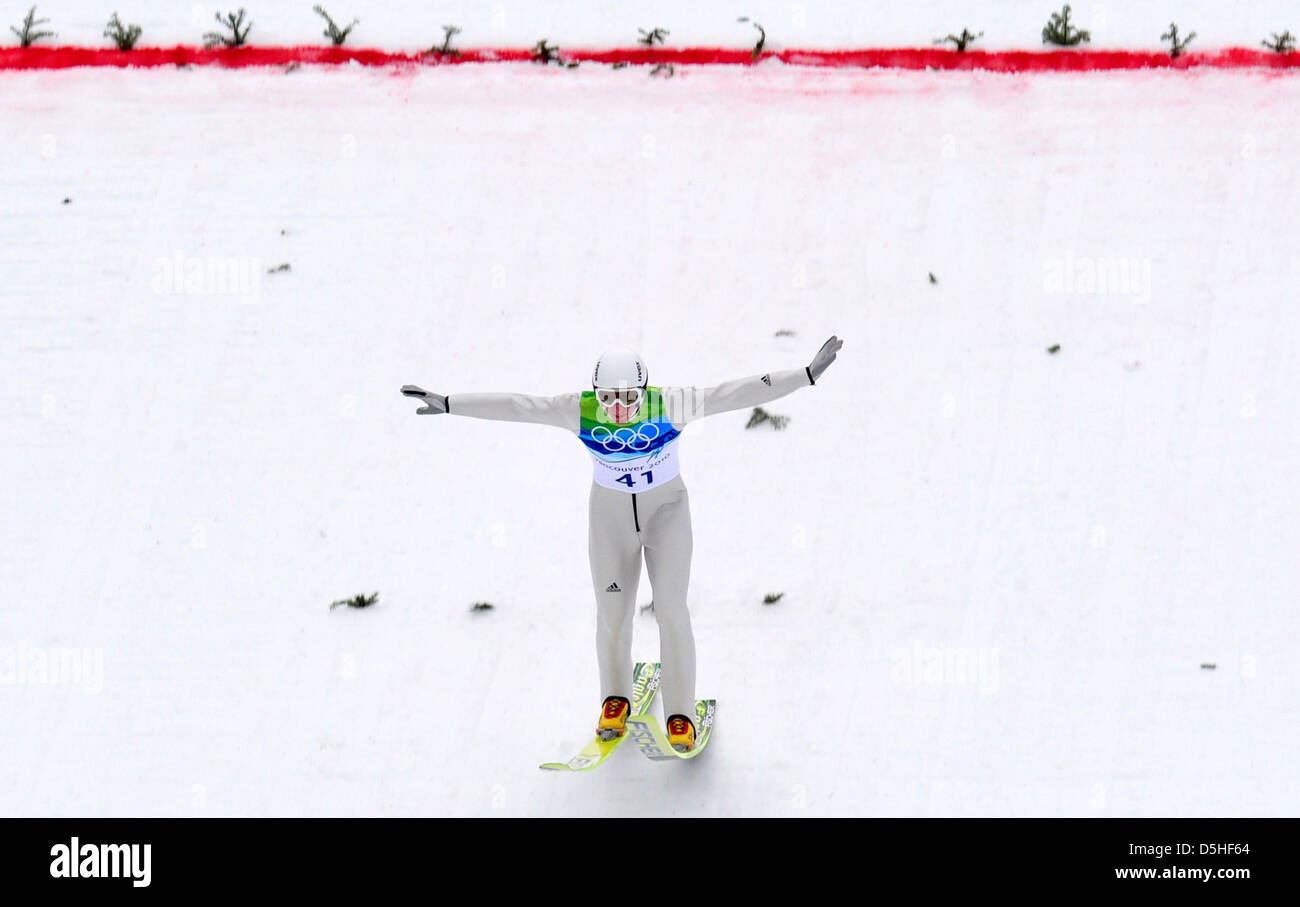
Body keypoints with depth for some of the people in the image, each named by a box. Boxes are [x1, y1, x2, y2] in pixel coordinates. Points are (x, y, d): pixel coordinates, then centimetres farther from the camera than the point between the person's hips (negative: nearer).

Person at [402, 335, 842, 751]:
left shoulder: (669, 405, -26)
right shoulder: (581, 411, -22)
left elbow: (738, 393, -29)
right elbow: (515, 406, -18)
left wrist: (808, 374, -34)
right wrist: (447, 404, -18)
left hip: (667, 511, -2)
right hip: (610, 515, 2)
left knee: (671, 608, -11)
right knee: (612, 614, 8)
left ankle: (681, 715, 2)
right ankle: (616, 699, 35)